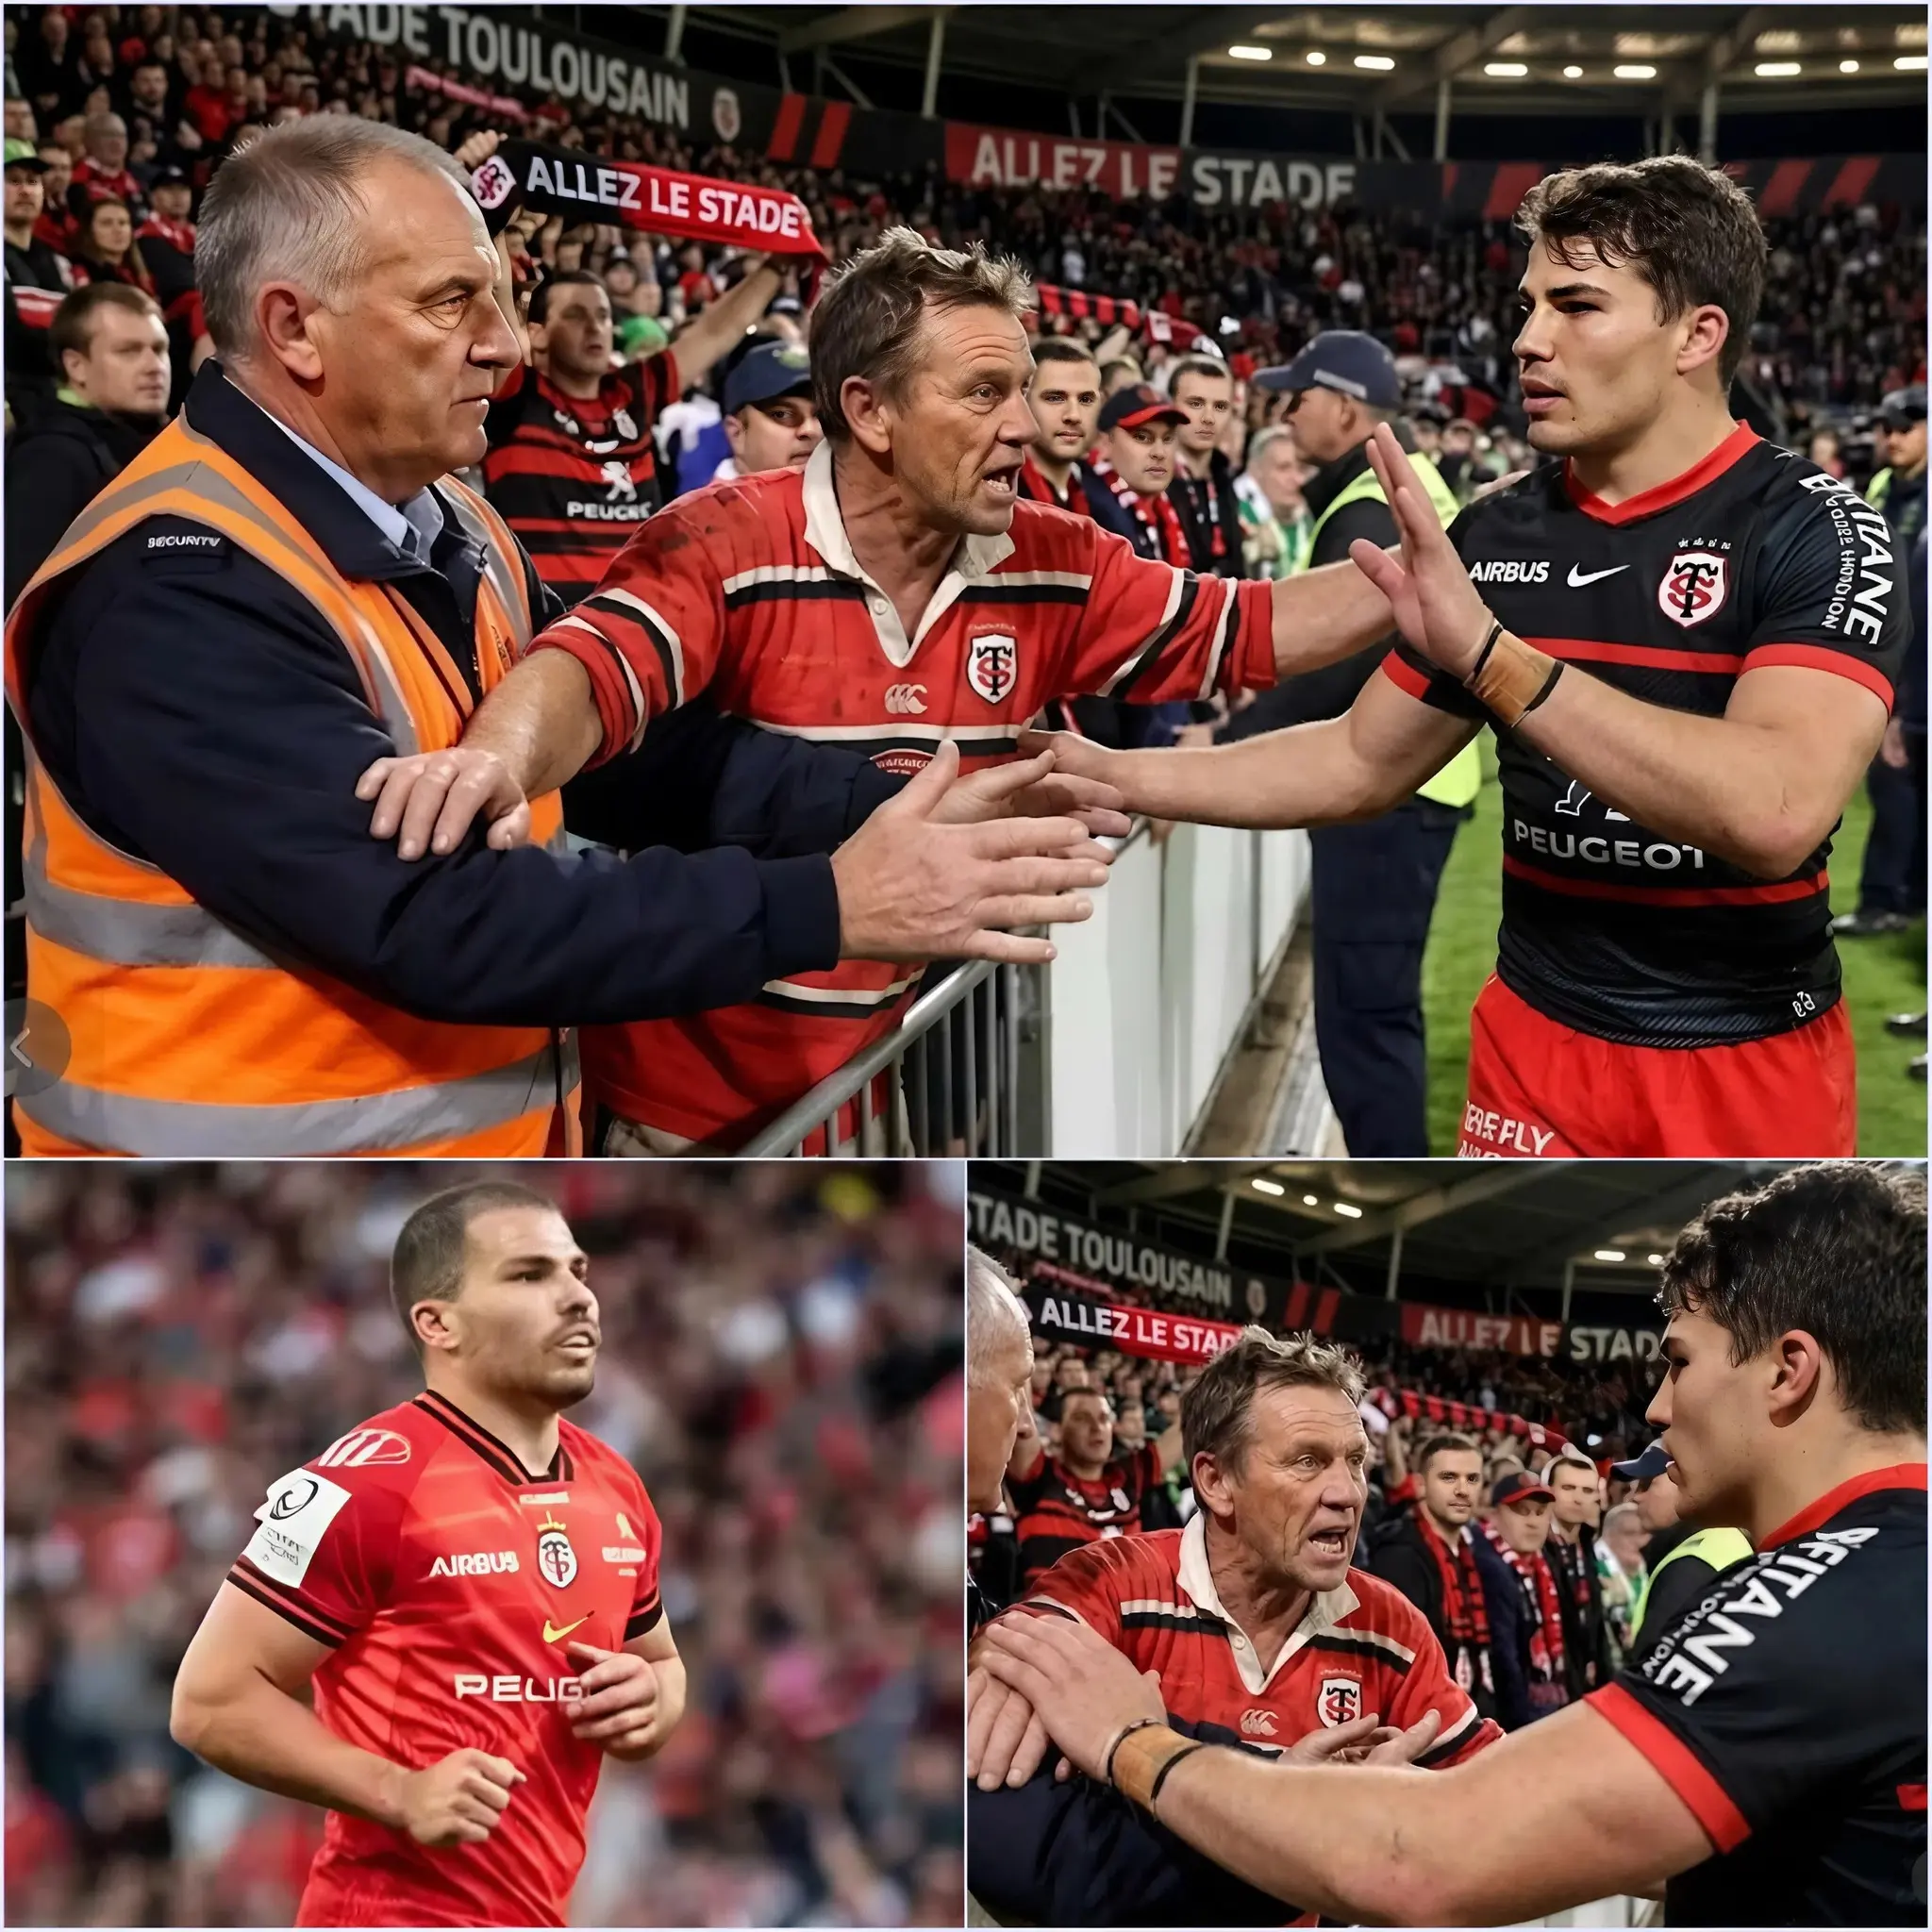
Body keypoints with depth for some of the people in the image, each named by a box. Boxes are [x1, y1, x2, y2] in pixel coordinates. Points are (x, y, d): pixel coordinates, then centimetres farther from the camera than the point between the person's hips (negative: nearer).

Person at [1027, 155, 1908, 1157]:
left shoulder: (1816, 533, -15)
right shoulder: (1494, 533, 1)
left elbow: (1775, 813, -31)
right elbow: (1360, 763, 12)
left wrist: (1491, 654, -34)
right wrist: (1104, 772, 3)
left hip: (1750, 1068, -4)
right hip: (1534, 1039, 4)